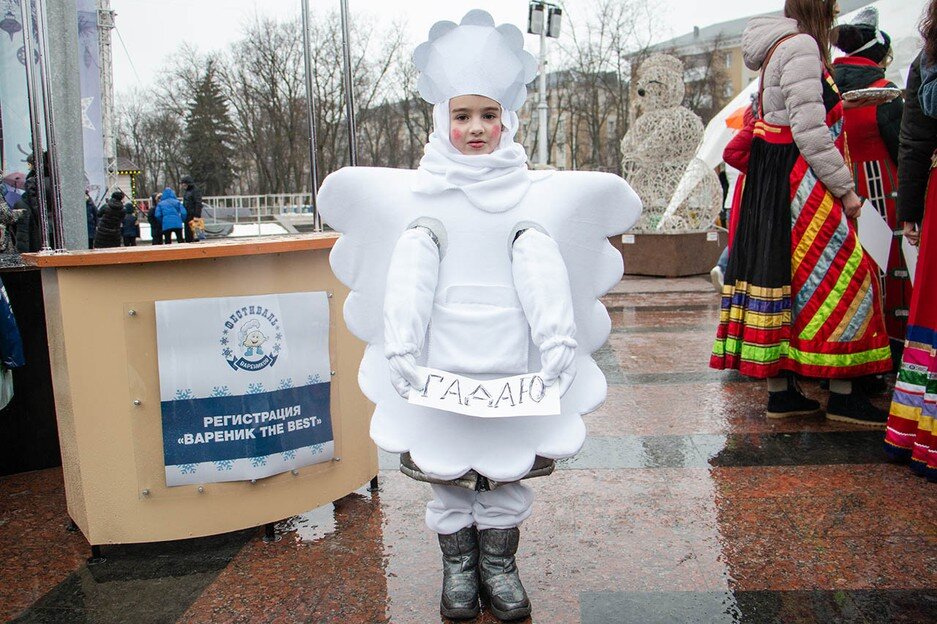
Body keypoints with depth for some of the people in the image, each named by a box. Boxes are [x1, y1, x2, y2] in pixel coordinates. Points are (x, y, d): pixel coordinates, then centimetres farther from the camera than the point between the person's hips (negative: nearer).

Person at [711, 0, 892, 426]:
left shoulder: (778, 49, 21)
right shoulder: (800, 45, -10)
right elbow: (809, 130, -17)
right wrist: (845, 188, -13)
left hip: (771, 184, 10)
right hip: (796, 185, -10)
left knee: (779, 275, 7)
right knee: (837, 278, -4)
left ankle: (780, 392, 12)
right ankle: (842, 395, 2)